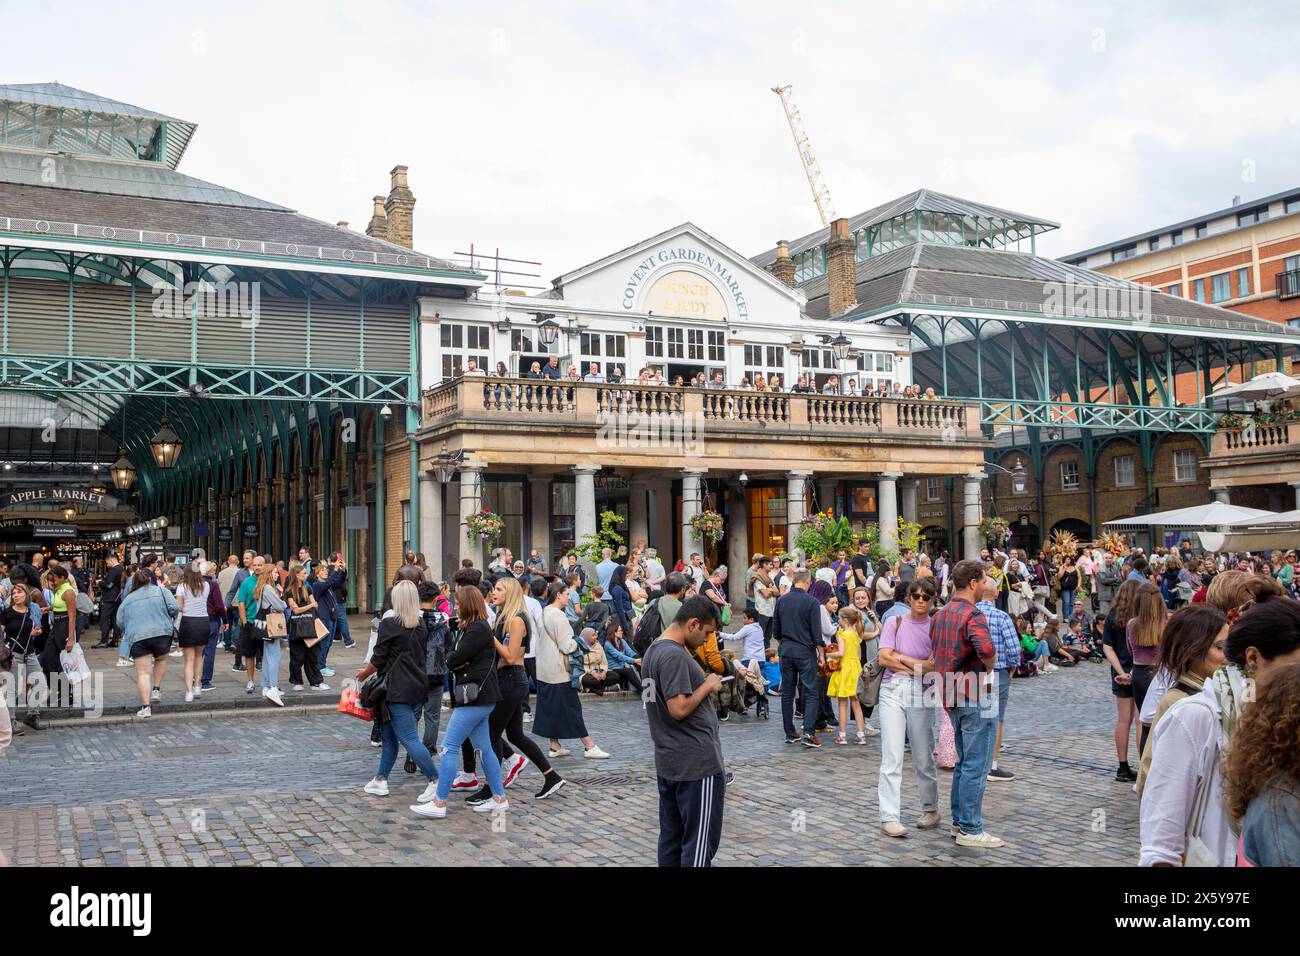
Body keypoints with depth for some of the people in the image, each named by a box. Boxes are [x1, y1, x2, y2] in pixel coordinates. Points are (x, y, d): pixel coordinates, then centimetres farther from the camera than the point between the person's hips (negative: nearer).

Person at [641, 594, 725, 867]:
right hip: (697, 762, -10)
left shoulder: (655, 649, 13)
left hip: (668, 761, 10)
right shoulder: (675, 655, -19)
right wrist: (707, 686, -12)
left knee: (672, 837, 14)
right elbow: (679, 709, -24)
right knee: (700, 841, -4)